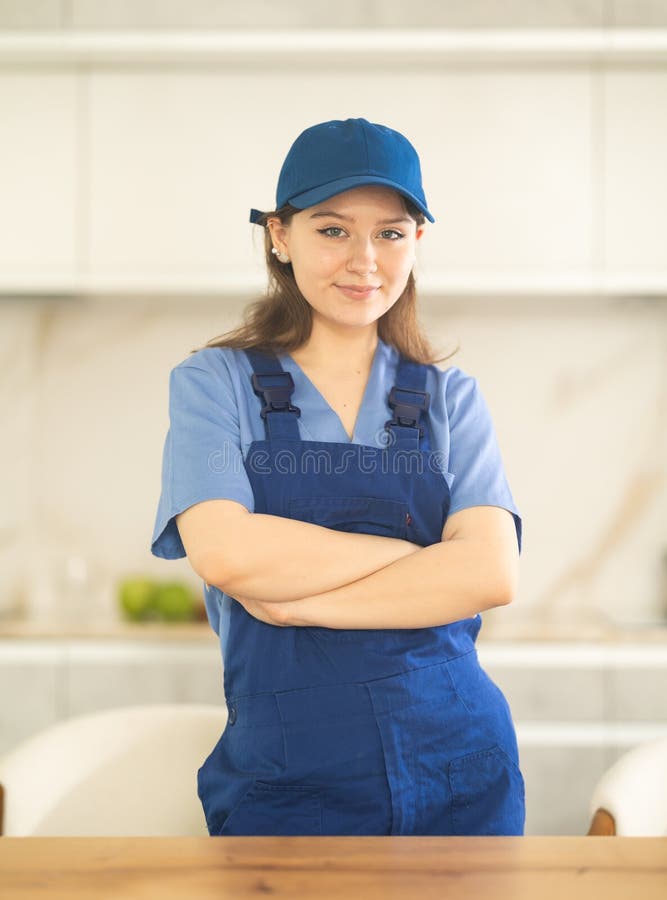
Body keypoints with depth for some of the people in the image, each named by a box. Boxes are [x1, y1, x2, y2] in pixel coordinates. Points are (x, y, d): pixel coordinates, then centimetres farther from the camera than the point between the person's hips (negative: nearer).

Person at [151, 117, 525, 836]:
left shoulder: (450, 398, 6)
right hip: (287, 782, -2)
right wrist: (414, 552, -10)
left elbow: (492, 572, -9)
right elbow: (225, 553, -16)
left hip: (462, 769, 2)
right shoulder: (214, 383, 0)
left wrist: (295, 599, -15)